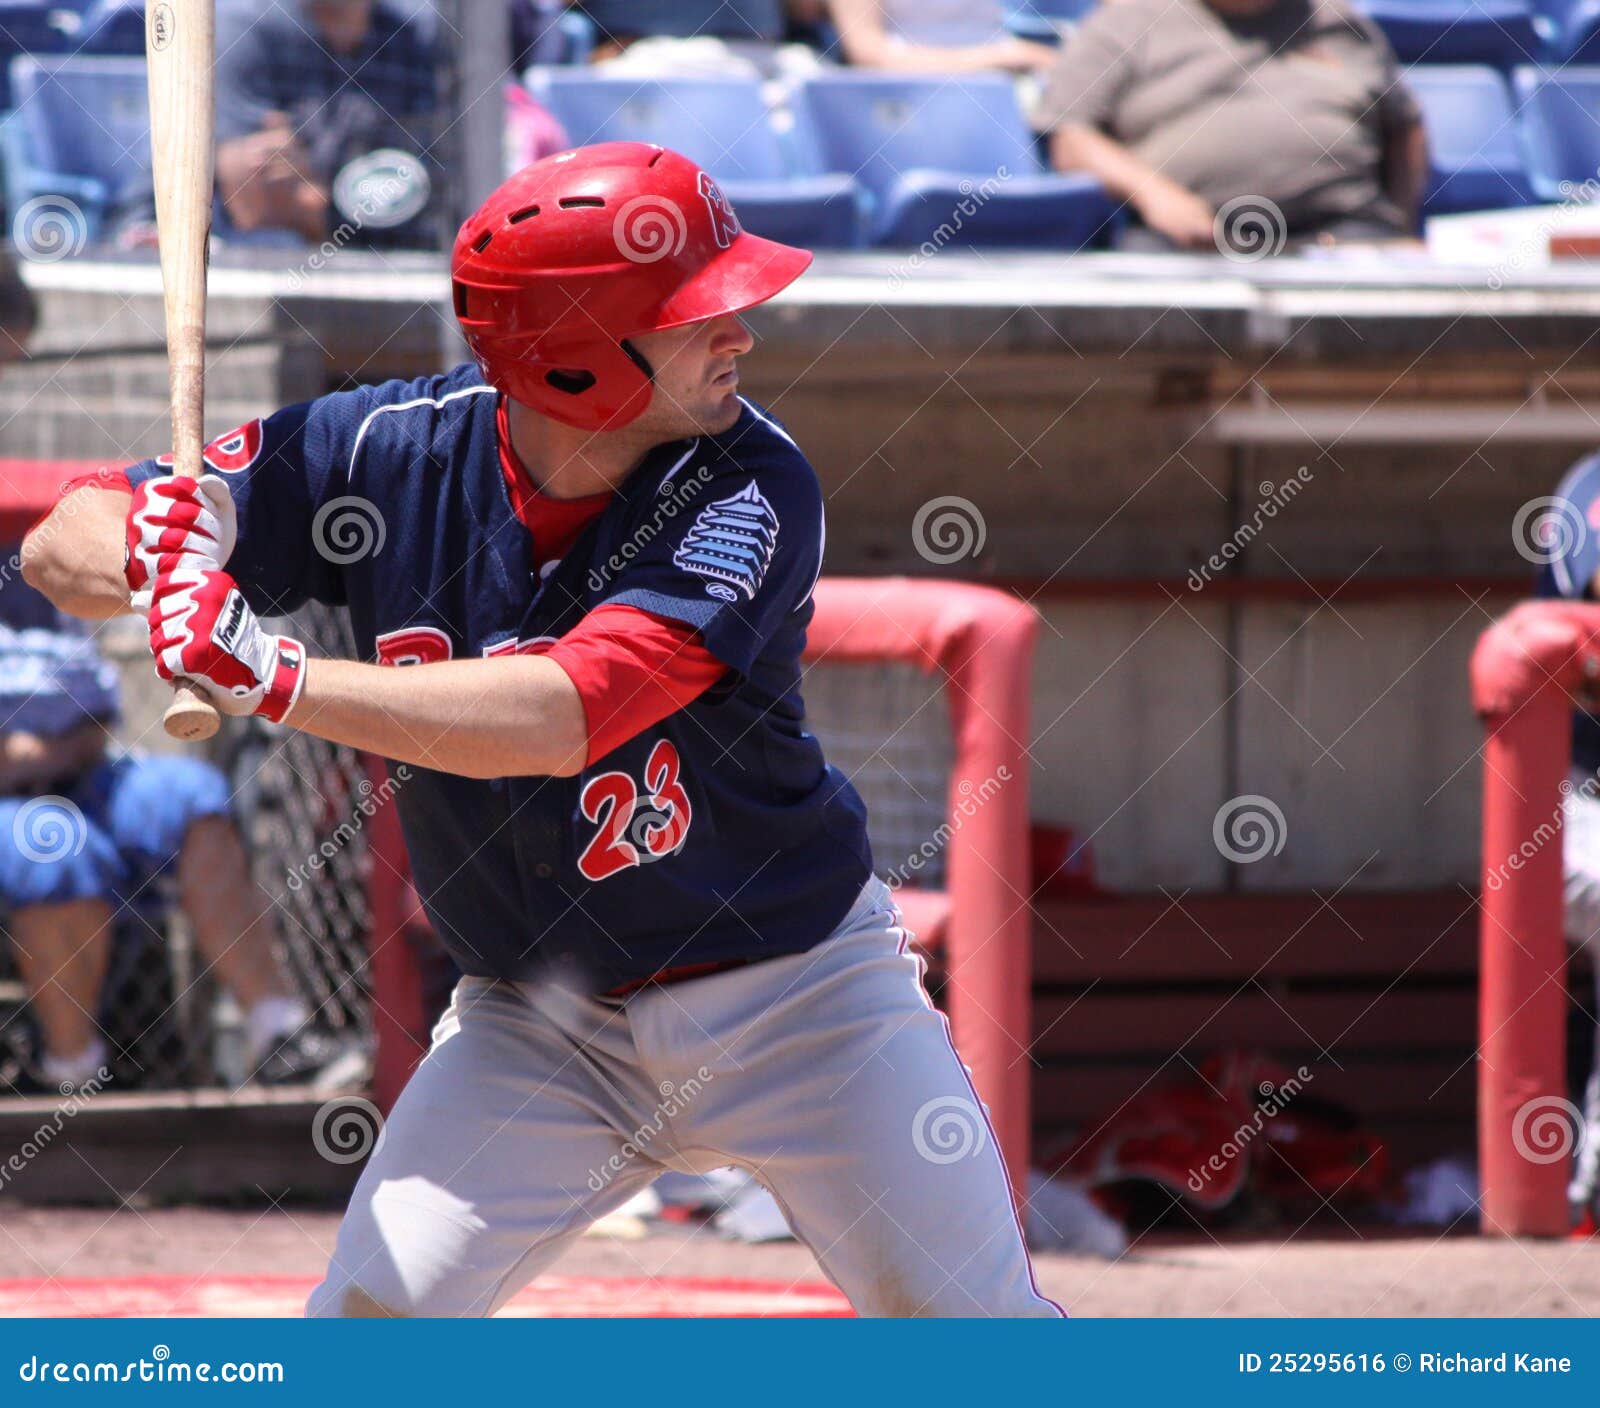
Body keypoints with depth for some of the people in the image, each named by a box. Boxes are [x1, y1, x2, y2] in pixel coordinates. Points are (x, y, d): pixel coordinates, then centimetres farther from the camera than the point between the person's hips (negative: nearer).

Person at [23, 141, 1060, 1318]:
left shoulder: (752, 489, -22)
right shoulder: (395, 450, -13)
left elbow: (559, 719, -35)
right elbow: (63, 548, -8)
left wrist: (270, 678, -40)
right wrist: (148, 558, -33)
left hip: (796, 991, -2)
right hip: (537, 1021, 2)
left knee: (975, 1323, -1)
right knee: (375, 1312, -11)